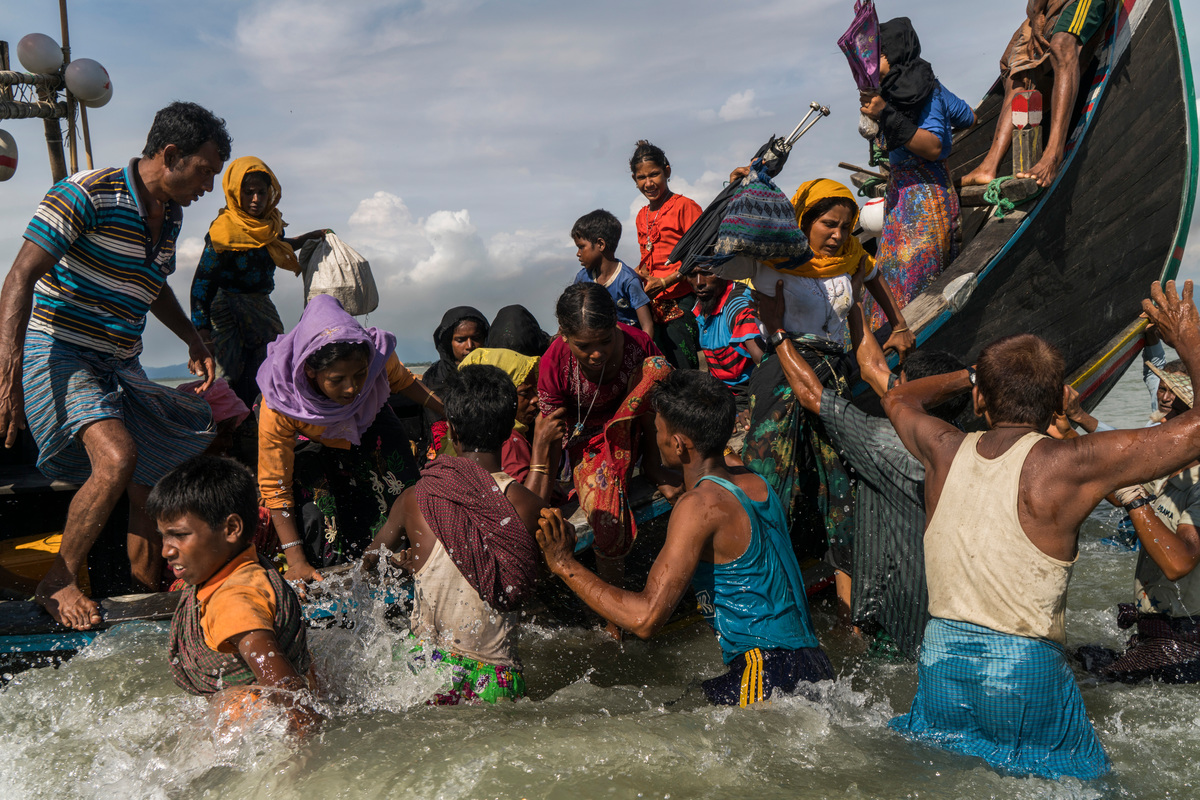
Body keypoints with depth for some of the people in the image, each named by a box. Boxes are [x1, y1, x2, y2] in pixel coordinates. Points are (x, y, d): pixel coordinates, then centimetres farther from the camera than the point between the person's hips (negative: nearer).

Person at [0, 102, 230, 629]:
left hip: (120, 367, 9)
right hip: (58, 352, -8)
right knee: (117, 457, -27)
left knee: (151, 482, 14)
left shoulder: (170, 215, 9)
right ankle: (58, 584, -7)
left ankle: (148, 592, 31)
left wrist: (193, 340, 16)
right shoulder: (88, 194, -16)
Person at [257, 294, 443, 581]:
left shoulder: (379, 354, -36)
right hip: (312, 444, -2)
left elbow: (401, 380, -7)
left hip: (370, 427, 3)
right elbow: (275, 486, -32)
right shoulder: (278, 408, -43)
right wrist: (295, 560, -33)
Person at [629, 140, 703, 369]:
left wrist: (664, 282, -16)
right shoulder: (642, 216, 18)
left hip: (682, 301, -7)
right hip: (655, 304, 7)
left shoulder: (685, 206, -5)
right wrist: (638, 275, 4)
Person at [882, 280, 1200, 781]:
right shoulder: (1067, 466, -17)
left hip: (940, 656, 5)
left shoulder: (945, 451, -2)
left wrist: (962, 376, 33)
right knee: (1077, 777, 16)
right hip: (1023, 669, -4)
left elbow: (898, 398, 21)